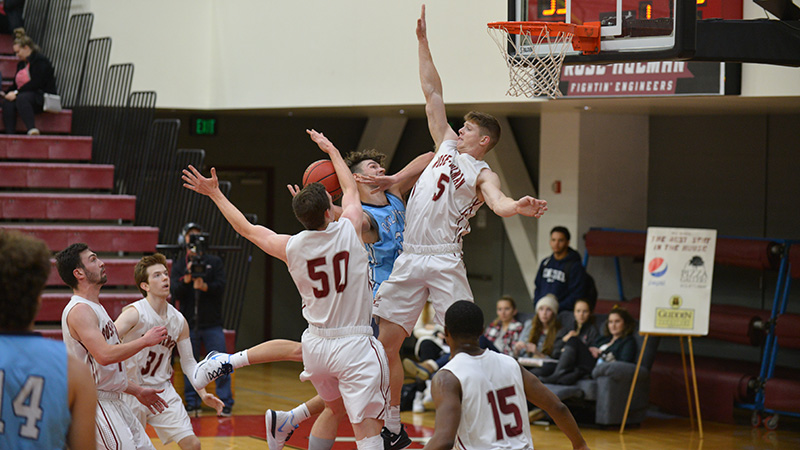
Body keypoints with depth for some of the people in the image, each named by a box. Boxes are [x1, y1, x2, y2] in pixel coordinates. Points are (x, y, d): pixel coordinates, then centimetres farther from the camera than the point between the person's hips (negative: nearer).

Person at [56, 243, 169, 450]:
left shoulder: (95, 308, 18)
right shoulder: (80, 310, -15)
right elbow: (104, 356, -28)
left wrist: (137, 391, 23)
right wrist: (145, 341, -17)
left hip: (114, 401, 10)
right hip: (96, 403, -10)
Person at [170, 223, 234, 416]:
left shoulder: (214, 262, 8)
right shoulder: (179, 264, 8)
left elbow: (221, 287, -4)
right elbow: (175, 293, -3)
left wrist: (205, 287, -22)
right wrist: (186, 279, -20)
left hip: (212, 322, -1)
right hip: (189, 323, 1)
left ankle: (225, 403, -1)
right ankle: (192, 403, 12)